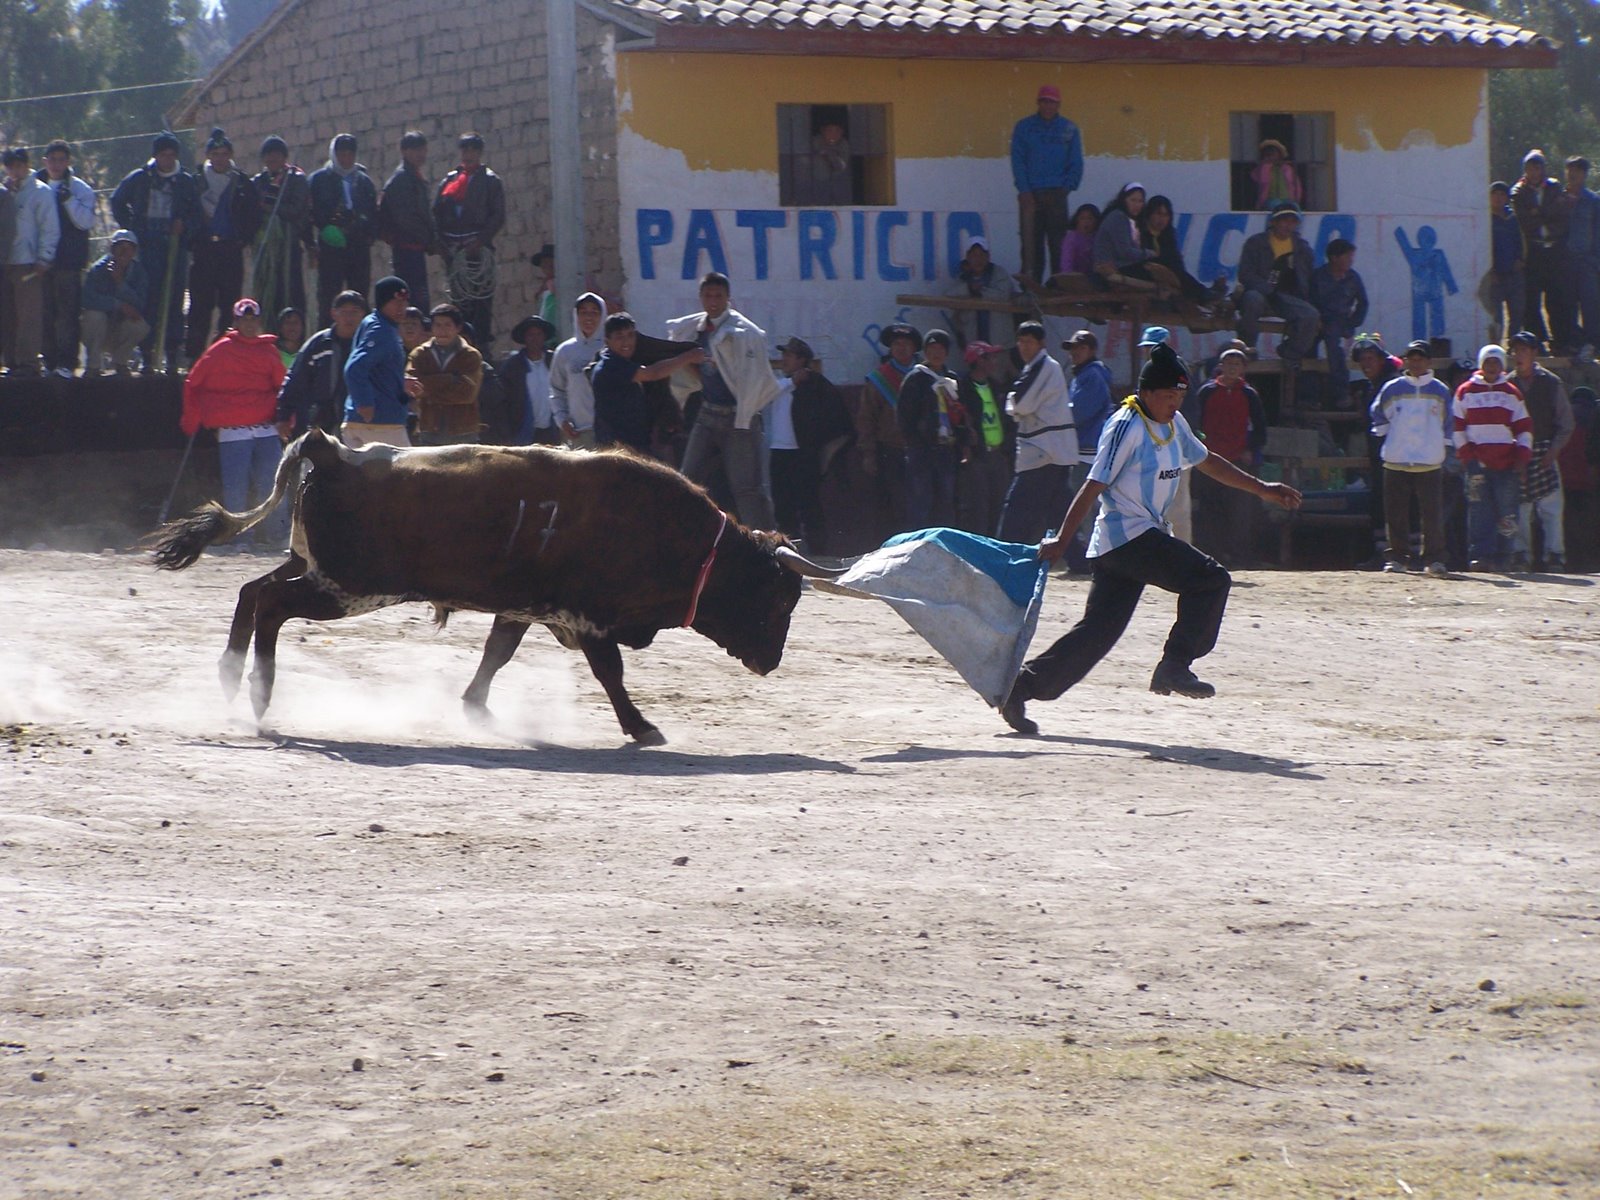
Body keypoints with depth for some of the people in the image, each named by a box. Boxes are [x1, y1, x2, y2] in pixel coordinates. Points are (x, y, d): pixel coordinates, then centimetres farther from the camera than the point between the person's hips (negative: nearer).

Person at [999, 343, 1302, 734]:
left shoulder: (1174, 424, 14)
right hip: (1126, 536, -9)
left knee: (1098, 630, 6)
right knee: (1210, 578, -14)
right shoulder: (1127, 426, -13)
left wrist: (1262, 489, 27)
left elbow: (1207, 462, 28)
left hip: (1148, 534, 9)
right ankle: (1174, 666, -10)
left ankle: (1022, 686, 8)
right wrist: (1061, 540, -20)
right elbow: (1094, 486, -17)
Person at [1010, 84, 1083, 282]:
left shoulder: (1069, 130, 9)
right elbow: (1017, 161, 3)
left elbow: (1076, 164, 8)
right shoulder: (1023, 127, 8)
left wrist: (1066, 188, -6)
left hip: (1056, 195, 0)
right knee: (1031, 243, -2)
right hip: (1031, 195, 0)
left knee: (1057, 243, -5)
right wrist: (1024, 191, -8)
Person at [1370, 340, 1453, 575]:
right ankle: (1397, 558, 9)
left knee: (1433, 515, -6)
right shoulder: (1392, 389, 6)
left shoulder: (1440, 392, 7)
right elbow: (1378, 414, 21)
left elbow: (1446, 424, 15)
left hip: (1430, 465, -1)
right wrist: (1385, 437, 13)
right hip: (1395, 462, 1)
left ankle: (1434, 559, -1)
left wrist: (1442, 451, 11)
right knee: (1396, 514, 1)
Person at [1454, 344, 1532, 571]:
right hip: (1477, 461, -1)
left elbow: (1524, 427, 12)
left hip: (1506, 462, 1)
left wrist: (1522, 457, 1)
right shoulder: (1466, 392, 8)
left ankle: (1501, 558, 1)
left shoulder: (1511, 393, 12)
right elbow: (1457, 427, 8)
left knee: (1506, 513, -3)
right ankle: (1480, 555, -9)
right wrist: (1466, 454, -2)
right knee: (1479, 511, -8)